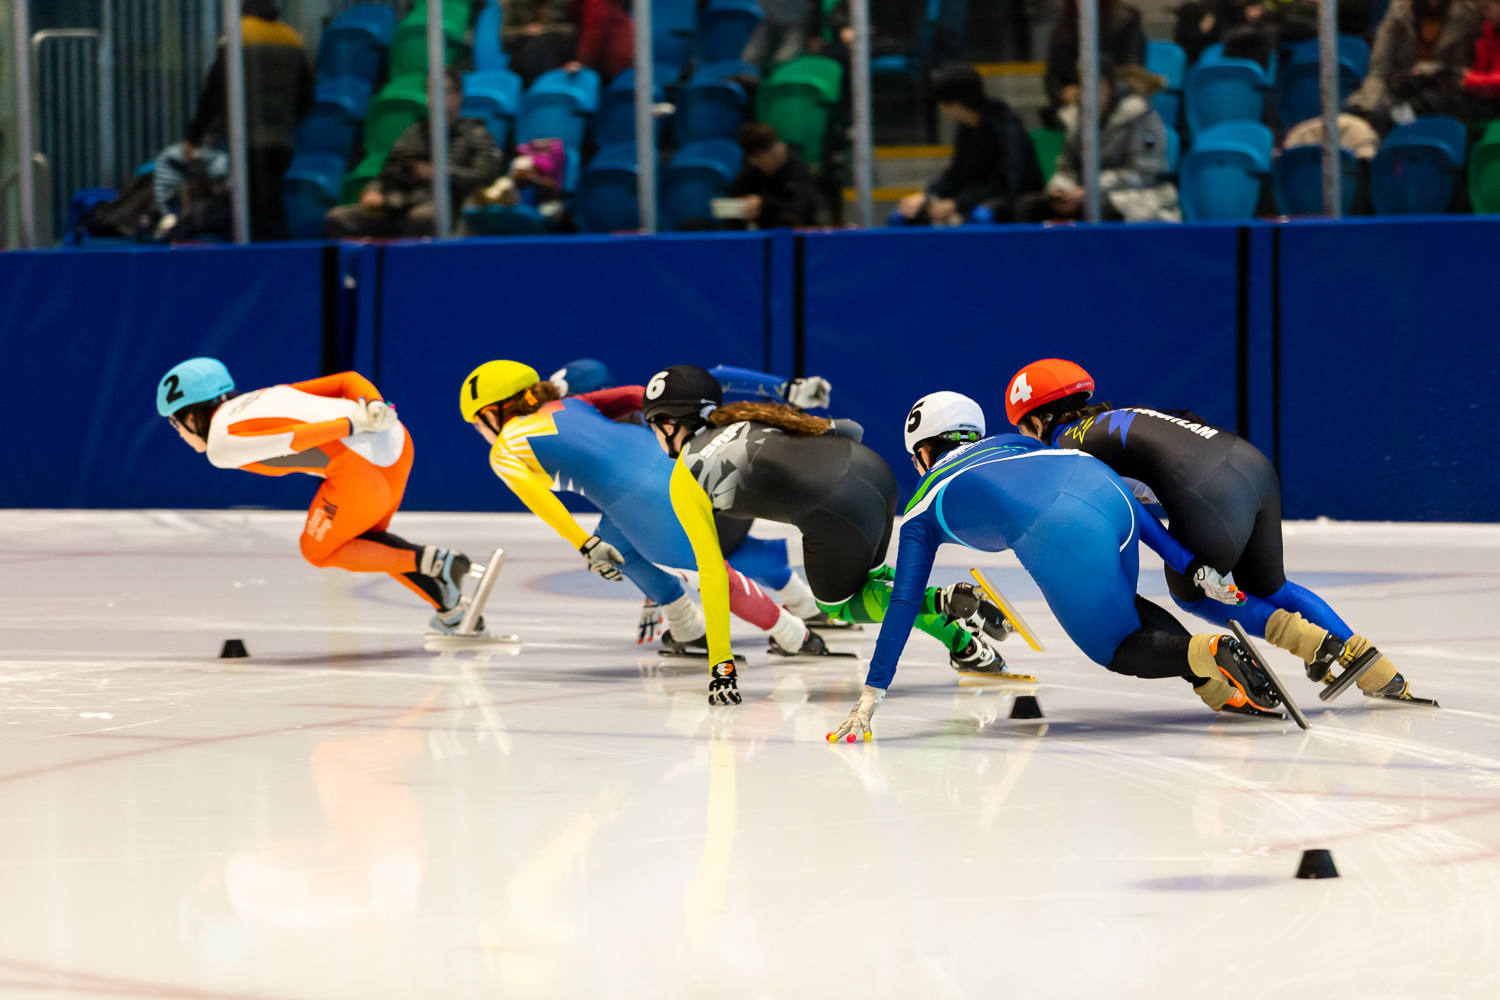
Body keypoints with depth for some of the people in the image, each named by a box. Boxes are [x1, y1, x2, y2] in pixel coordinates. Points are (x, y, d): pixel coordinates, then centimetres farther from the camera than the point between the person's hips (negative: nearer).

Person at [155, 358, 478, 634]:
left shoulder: (221, 445, 5)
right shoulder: (265, 396, 28)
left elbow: (293, 439, -13)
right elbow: (348, 380, 18)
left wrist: (356, 425, -11)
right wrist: (373, 405, 1)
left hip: (360, 464, -8)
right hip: (396, 441, 8)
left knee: (318, 551, 17)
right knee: (366, 539, 30)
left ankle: (430, 561, 2)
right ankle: (450, 608, 21)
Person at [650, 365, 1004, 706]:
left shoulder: (685, 480, 12)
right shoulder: (743, 421, 28)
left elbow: (713, 575, 9)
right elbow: (849, 428, 24)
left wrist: (721, 666, 12)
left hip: (838, 510, -7)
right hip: (875, 471, 7)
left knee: (838, 604, 24)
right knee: (866, 576, 35)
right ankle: (964, 644, 24)